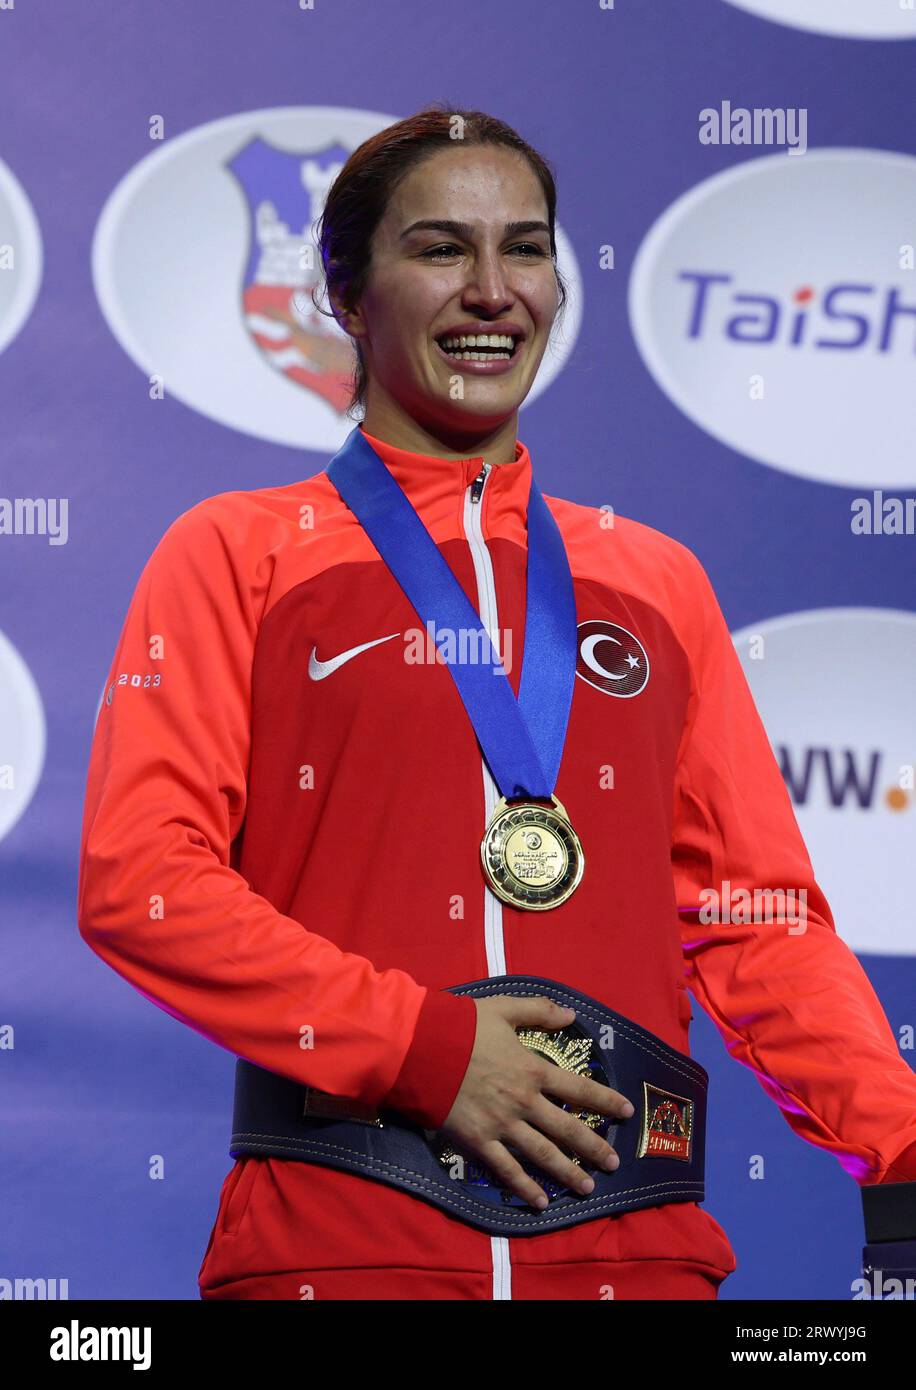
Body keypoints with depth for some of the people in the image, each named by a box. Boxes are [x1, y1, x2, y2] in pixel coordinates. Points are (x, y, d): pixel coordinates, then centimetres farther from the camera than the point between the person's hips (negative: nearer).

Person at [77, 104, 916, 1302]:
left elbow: (758, 919, 14)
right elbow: (137, 877, -3)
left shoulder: (656, 583, 18)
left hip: (628, 1239, 3)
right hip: (336, 1236, -2)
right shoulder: (235, 556, 8)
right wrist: (423, 1050, -12)